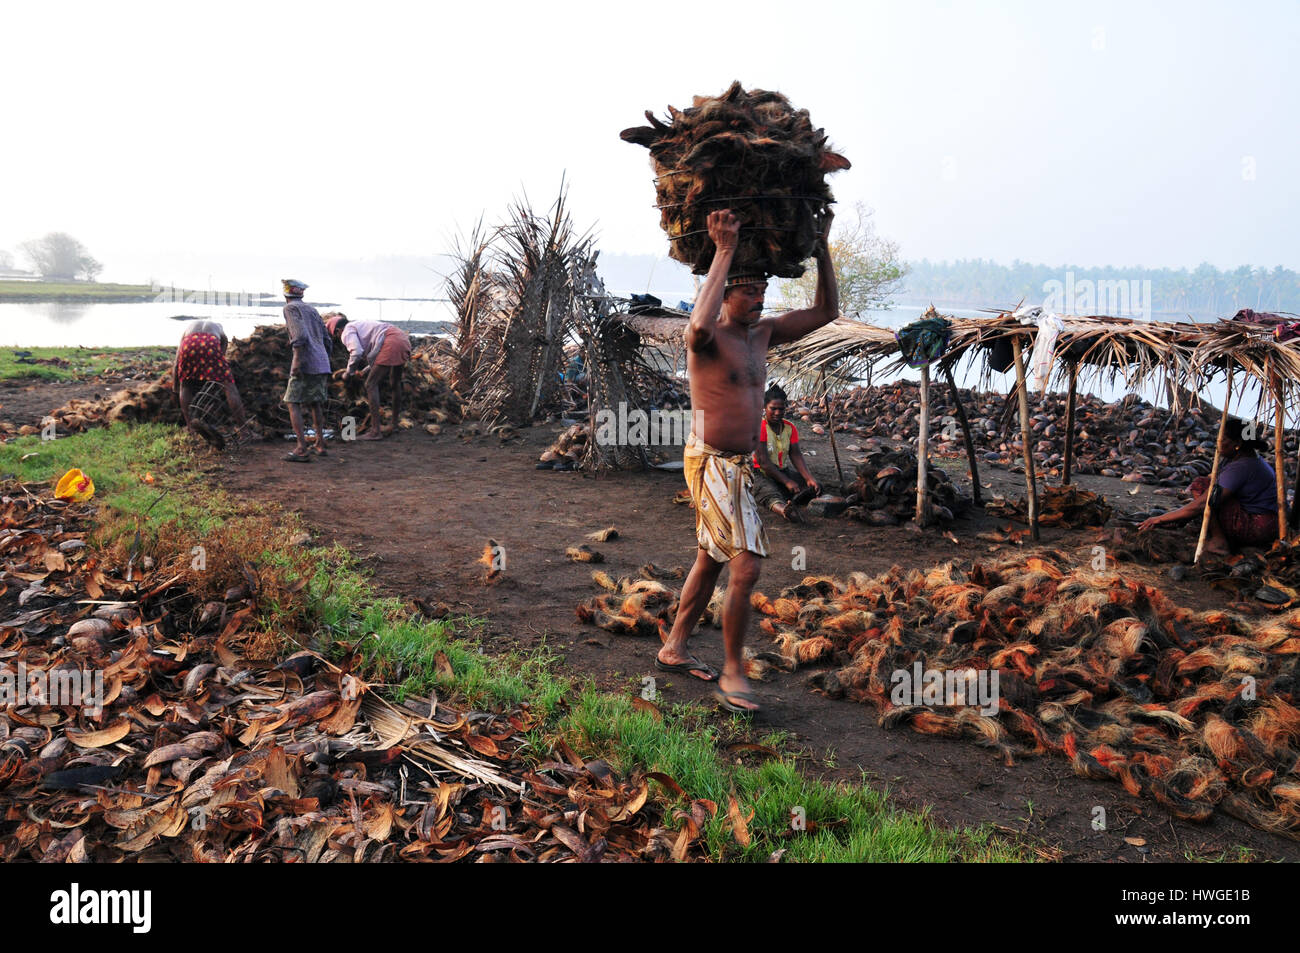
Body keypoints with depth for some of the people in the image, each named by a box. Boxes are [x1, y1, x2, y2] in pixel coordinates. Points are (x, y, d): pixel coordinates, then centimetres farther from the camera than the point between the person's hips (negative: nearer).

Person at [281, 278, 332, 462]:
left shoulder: (290, 308, 0)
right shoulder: (312, 310, 23)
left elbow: (299, 331, -17)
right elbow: (326, 339, 21)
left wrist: (297, 360, -22)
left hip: (305, 364, -7)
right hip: (322, 363, 7)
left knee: (293, 403, -3)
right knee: (316, 403, 19)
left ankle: (302, 449, -12)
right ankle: (320, 443, 21)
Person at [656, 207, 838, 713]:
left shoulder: (763, 333, 9)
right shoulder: (708, 336, -15)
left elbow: (825, 311, 15)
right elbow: (700, 325, -42)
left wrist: (821, 247, 5)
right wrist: (724, 251, -34)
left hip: (740, 464, 9)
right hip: (711, 463, -9)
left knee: (711, 560, 17)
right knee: (746, 567, -12)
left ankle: (674, 648, 32)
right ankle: (732, 672, 3)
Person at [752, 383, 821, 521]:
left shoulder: (790, 428, 6)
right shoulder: (759, 427, -14)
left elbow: (796, 455, -3)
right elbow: (763, 461, -20)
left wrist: (808, 477, -23)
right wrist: (787, 482, -26)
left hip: (783, 471, 8)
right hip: (761, 474, -8)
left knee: (815, 486, -13)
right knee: (770, 492, -41)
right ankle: (783, 509, -75)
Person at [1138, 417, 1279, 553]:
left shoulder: (1241, 467, -23)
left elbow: (1201, 505, -26)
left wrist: (1160, 519, -21)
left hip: (1260, 527, -10)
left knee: (1200, 485, -14)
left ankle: (1219, 540, -10)